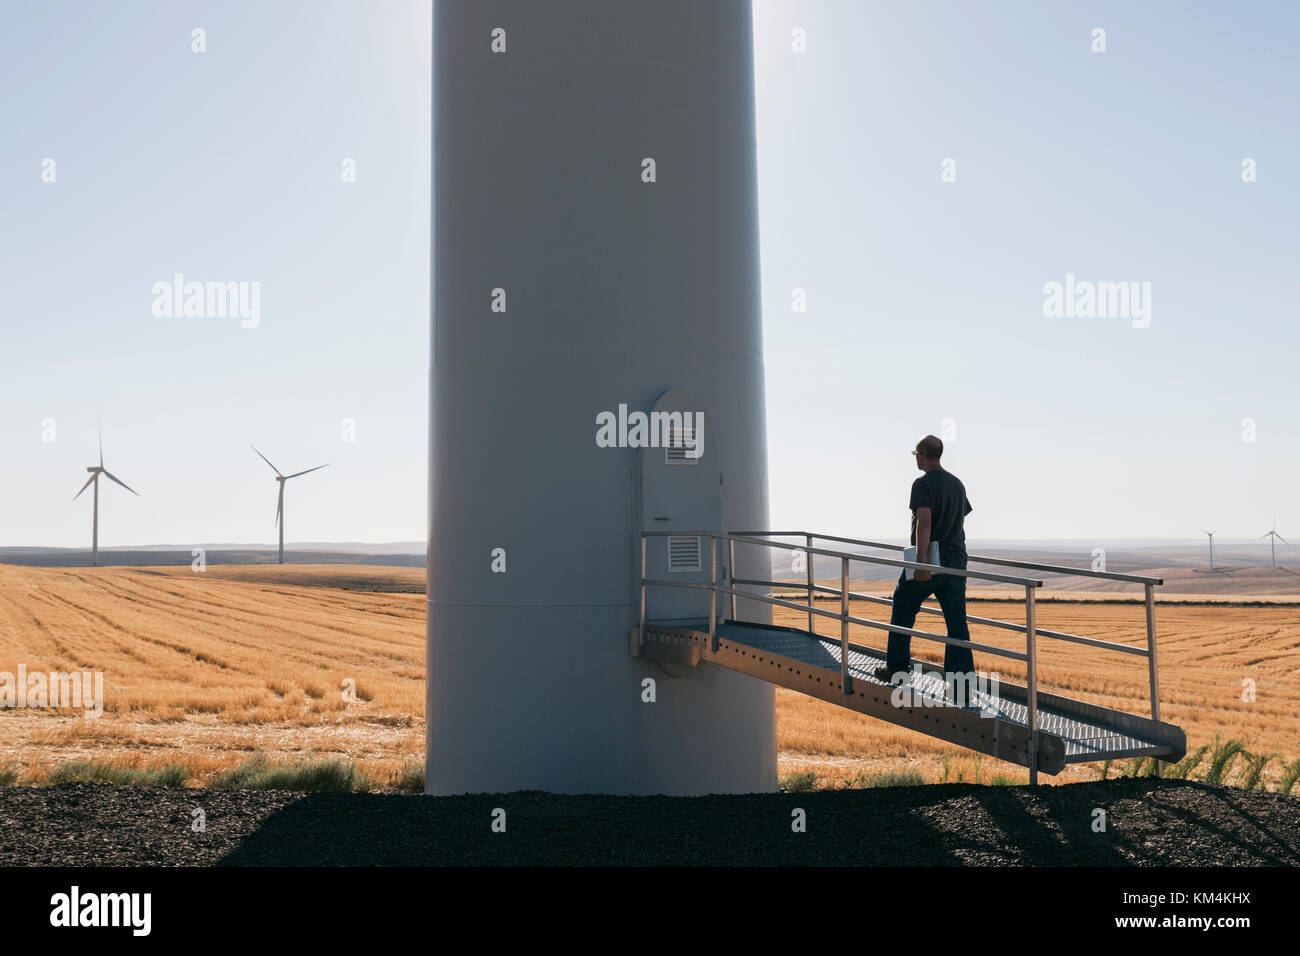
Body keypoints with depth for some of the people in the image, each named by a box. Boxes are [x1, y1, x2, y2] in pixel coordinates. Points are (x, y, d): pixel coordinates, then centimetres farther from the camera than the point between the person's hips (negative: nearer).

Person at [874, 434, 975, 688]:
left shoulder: (923, 484, -11)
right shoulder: (957, 484, 13)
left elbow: (925, 521, -23)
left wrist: (921, 560, -26)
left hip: (929, 562, -6)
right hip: (956, 559, 6)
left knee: (903, 612, 11)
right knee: (956, 619, 3)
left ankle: (896, 669, 18)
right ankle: (961, 675, -3)